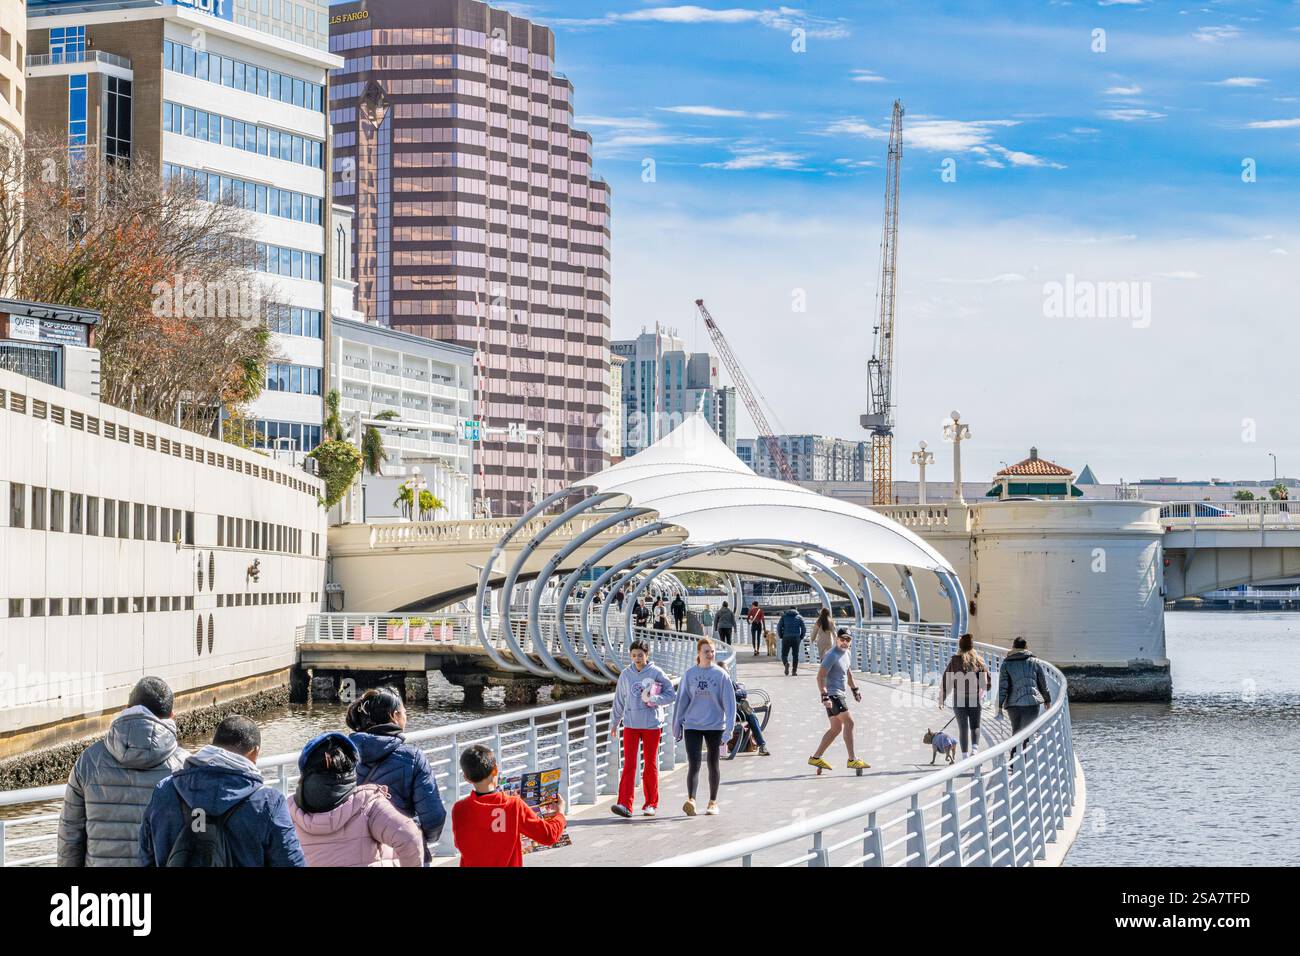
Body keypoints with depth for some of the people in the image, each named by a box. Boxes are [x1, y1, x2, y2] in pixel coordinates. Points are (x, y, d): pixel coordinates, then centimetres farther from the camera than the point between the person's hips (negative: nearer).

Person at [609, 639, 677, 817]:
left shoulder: (656, 673, -3)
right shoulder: (625, 675, 5)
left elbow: (672, 695, -2)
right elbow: (619, 700, 13)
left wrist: (654, 699, -18)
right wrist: (614, 723, 17)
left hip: (651, 724, -1)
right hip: (630, 724, 1)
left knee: (650, 765, 7)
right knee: (629, 764, -7)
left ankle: (651, 804, 16)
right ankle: (625, 804, -14)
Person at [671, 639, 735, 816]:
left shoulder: (721, 675, -4)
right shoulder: (689, 675, 1)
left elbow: (729, 702, -6)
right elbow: (681, 701, 6)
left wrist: (729, 727, -13)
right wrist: (676, 725, 6)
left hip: (715, 726, 0)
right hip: (692, 726, 0)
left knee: (713, 765, 11)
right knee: (693, 764, -11)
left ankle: (713, 802, 22)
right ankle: (691, 800, -22)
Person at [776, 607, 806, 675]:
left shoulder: (784, 616, 8)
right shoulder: (799, 617, 10)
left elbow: (779, 627, 0)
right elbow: (804, 629, 3)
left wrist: (781, 636, 9)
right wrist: (801, 637, 12)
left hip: (786, 638, -1)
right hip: (796, 638, 1)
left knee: (784, 654, 5)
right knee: (795, 655, 9)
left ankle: (786, 663, -25)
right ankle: (794, 671, 4)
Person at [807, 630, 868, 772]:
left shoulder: (845, 653, 12)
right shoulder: (832, 655, -16)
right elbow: (820, 677, -20)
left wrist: (855, 690, 27)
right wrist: (825, 697, -27)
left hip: (840, 694, 10)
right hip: (832, 695, -10)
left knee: (836, 728, 11)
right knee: (849, 722, -15)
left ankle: (816, 758, 17)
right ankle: (852, 760, -15)